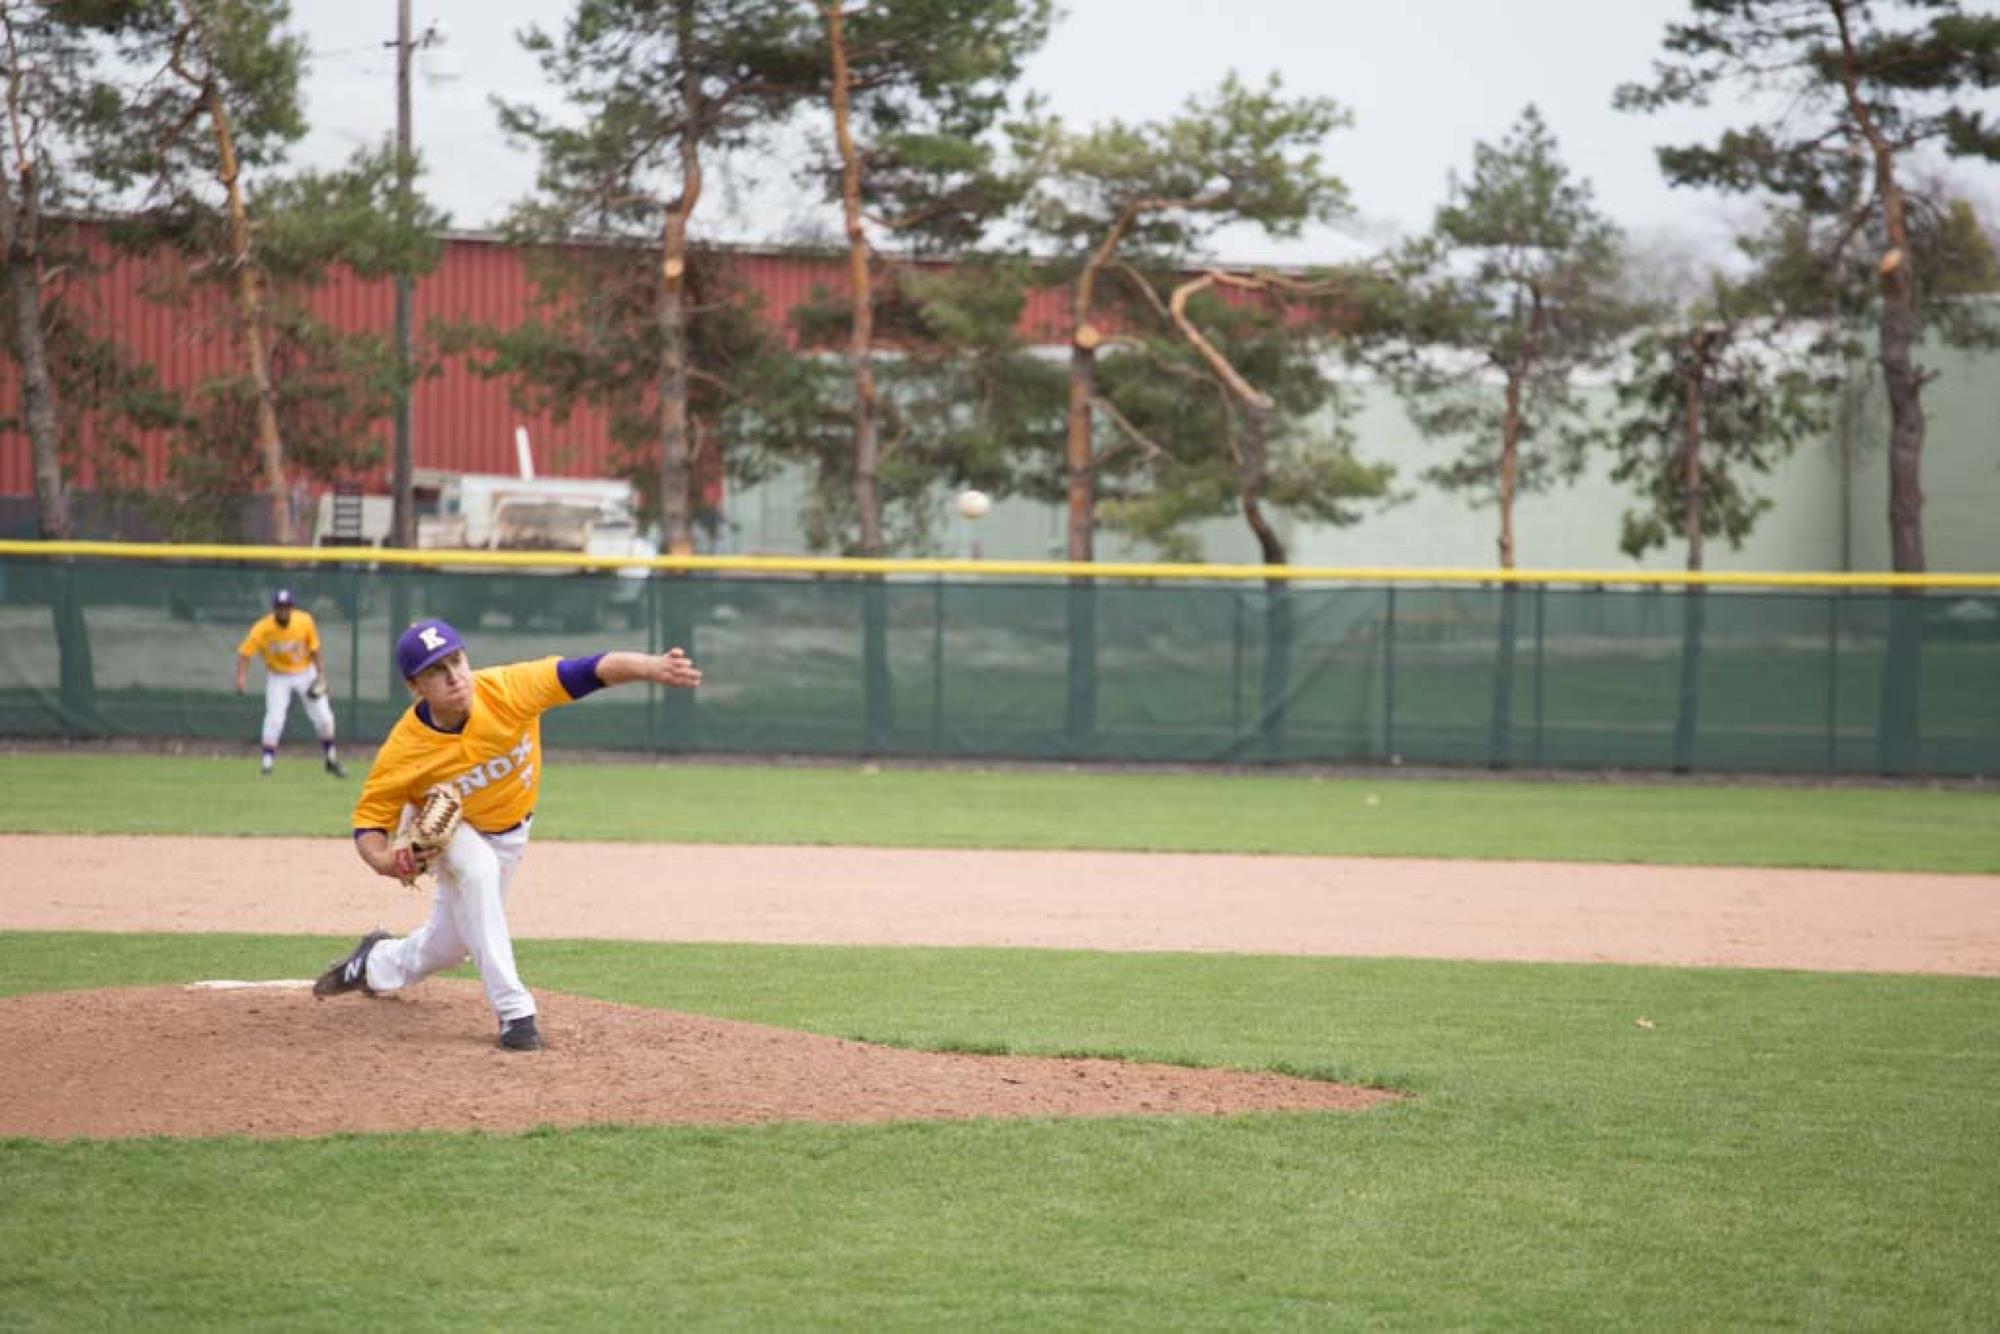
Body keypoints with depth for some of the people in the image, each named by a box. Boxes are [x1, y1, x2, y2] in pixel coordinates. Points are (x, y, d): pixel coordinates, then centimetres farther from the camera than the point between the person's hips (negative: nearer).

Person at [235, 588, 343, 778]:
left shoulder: (304, 621, -19)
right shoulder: (262, 629, -26)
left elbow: (313, 648, -5)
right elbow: (244, 653, -27)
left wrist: (320, 674, -9)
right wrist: (241, 677, -42)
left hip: (306, 673, 2)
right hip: (278, 676, -2)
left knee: (324, 717, 3)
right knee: (274, 718, -18)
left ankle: (331, 761, 22)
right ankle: (266, 762, -5)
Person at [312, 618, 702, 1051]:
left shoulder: (507, 690, -35)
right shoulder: (404, 751, -33)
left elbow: (589, 670, -45)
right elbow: (369, 822, -22)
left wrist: (652, 668, -62)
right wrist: (386, 860, -45)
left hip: (509, 831, 3)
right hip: (447, 827, -3)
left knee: (449, 945, 14)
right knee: (478, 869, -37)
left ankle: (377, 963, 50)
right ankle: (513, 1010, -29)